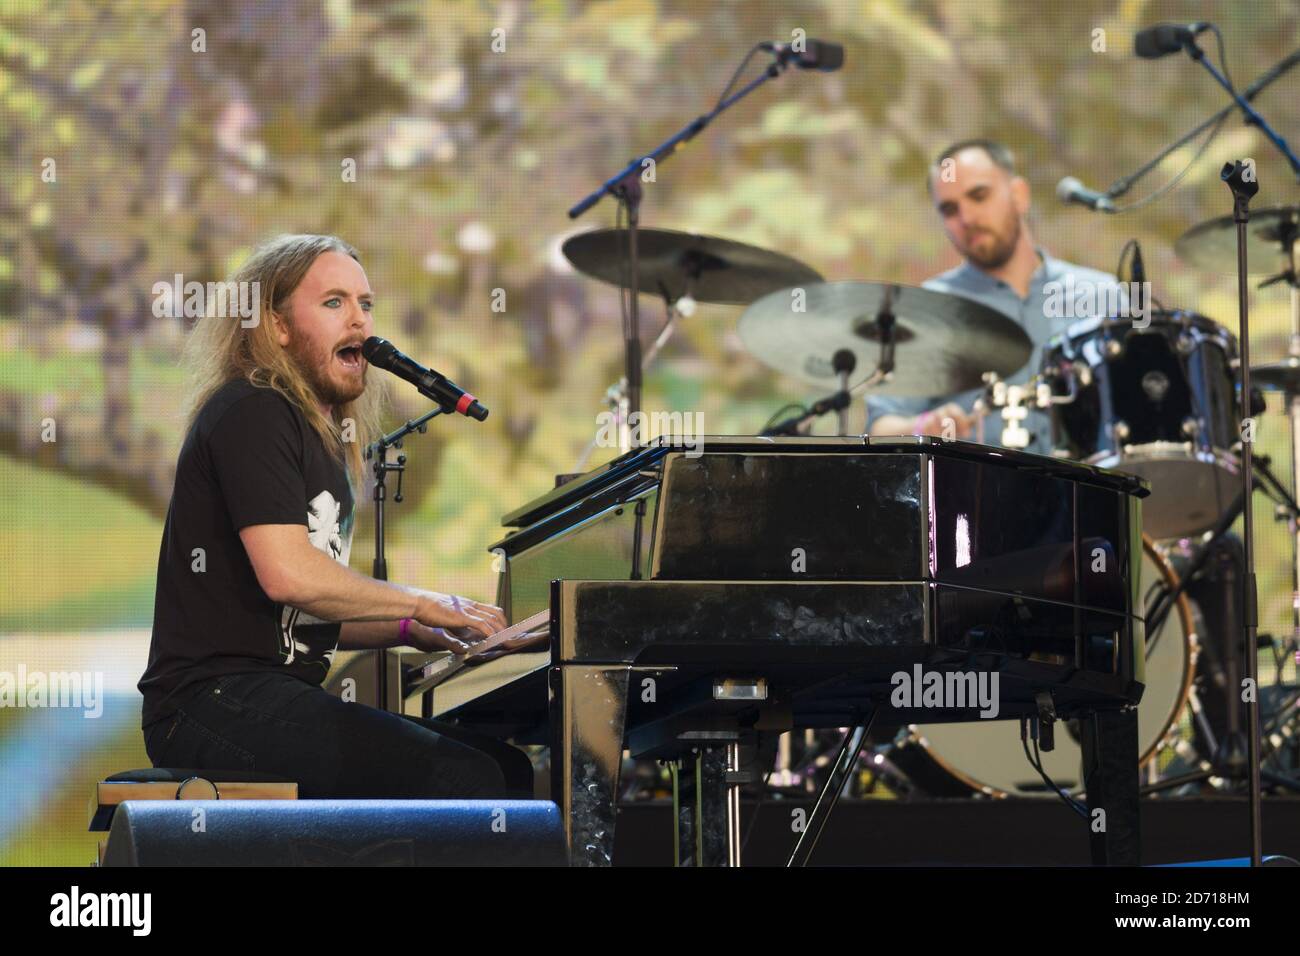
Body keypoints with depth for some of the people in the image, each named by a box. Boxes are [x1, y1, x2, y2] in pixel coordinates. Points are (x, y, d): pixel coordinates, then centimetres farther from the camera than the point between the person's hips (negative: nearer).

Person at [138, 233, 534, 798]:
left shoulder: (327, 437, 24)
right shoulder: (250, 413, -7)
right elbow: (287, 574, -20)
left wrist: (409, 633, 12)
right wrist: (422, 604, -8)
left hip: (276, 698, 10)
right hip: (215, 701, -10)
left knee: (506, 768, 2)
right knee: (462, 780, -23)